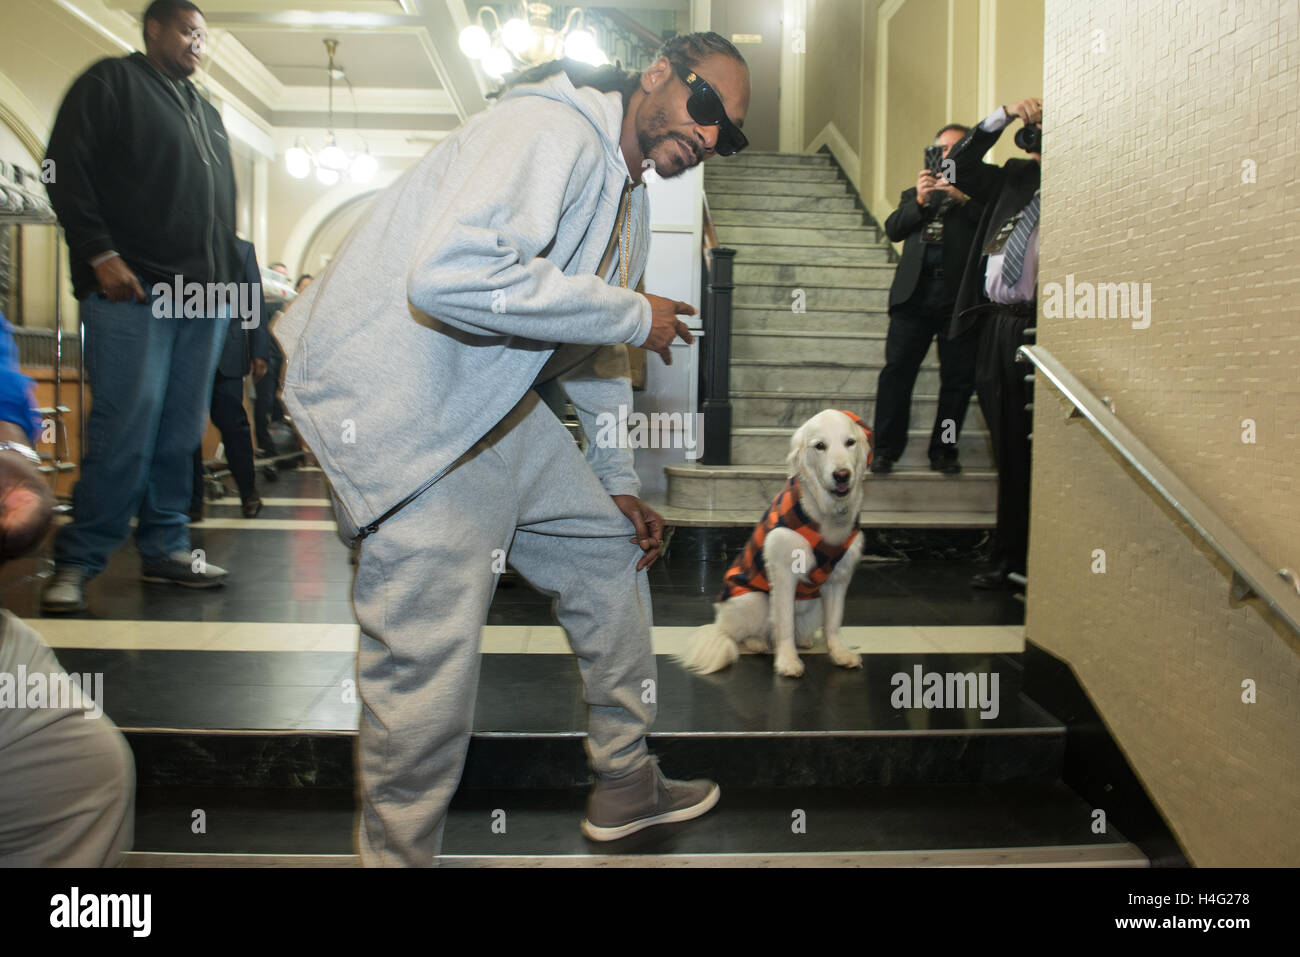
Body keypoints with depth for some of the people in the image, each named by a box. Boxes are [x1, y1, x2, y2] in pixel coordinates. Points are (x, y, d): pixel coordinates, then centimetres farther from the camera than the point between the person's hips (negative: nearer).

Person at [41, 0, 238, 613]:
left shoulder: (207, 113, 26)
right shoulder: (112, 82, 6)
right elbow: (68, 171, -4)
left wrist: (226, 276, 15)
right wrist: (100, 255, -13)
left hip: (203, 293, 7)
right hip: (132, 287, -6)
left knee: (182, 430, 3)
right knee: (128, 424, -12)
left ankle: (164, 550, 11)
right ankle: (76, 562, -1)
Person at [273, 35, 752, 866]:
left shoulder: (630, 201, 14)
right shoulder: (555, 132, -18)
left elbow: (590, 349, 24)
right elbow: (451, 274, -35)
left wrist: (618, 481, 24)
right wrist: (633, 315, -24)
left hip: (498, 406, 10)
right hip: (399, 404, -10)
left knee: (610, 549, 15)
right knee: (429, 658, -8)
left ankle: (625, 783, 33)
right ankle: (398, 852, 18)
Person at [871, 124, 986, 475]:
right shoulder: (915, 194, 24)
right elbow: (893, 229, 9)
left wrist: (962, 197, -12)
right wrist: (919, 201, -5)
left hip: (960, 296, -2)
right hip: (914, 292, 2)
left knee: (958, 378, 1)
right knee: (897, 371, -4)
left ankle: (944, 451, 12)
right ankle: (885, 450, 2)